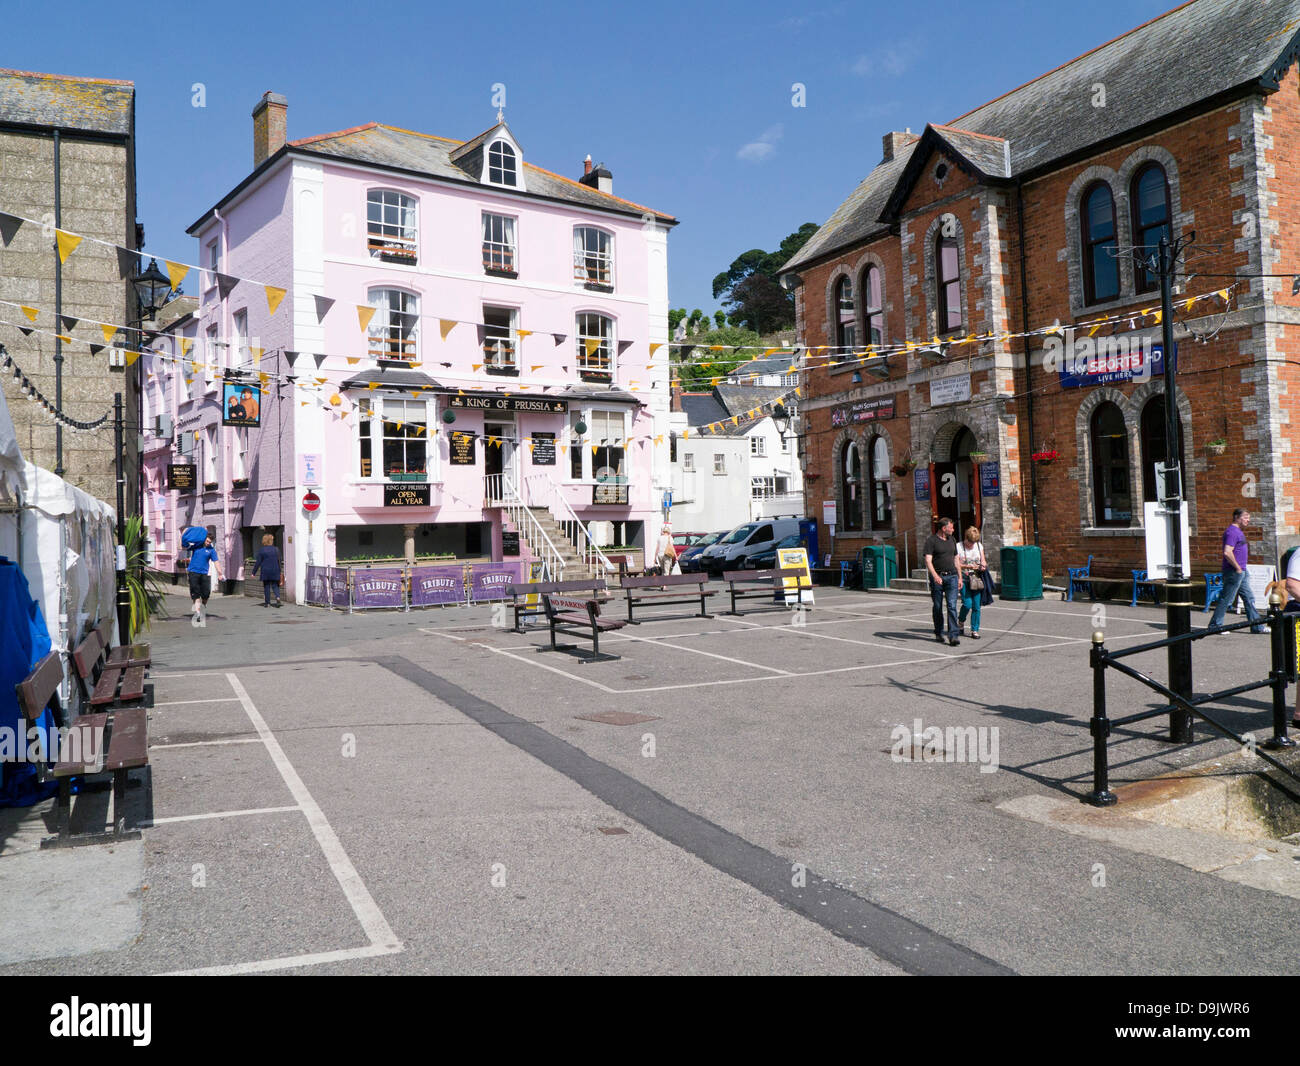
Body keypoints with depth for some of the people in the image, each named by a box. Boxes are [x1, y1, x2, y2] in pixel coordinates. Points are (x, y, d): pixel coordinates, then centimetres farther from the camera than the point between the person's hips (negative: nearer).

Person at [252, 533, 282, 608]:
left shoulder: (261, 550, -5)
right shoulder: (276, 550, 3)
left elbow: (258, 562, -4)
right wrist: (279, 572, 17)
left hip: (265, 572, -2)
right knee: (275, 586, 8)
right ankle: (277, 597, -17)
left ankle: (267, 602, 7)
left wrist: (254, 572, 3)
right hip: (275, 571, 2)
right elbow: (279, 561, 7)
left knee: (266, 587, 6)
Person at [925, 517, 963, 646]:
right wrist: (935, 575, -28)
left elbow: (956, 559, 20)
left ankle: (953, 635, -12)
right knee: (938, 607, 6)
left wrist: (960, 577, 16)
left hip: (951, 576, 4)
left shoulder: (952, 539, 14)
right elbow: (928, 560, -15)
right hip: (937, 577, -3)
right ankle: (938, 633, 21)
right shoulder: (931, 540, -5)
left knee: (952, 606, -8)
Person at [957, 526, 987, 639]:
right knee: (967, 603, -14)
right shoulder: (959, 547, -3)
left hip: (977, 578, 4)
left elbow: (983, 560, 17)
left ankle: (975, 630, 9)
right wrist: (969, 566, -21)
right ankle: (961, 621, 16)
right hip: (964, 578, -4)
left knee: (976, 606, 0)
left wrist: (983, 566, -7)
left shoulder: (979, 546, 11)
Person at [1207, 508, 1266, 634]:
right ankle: (1215, 626, 2)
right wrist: (1237, 567, -19)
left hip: (1241, 572, 10)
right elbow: (1227, 552, -27)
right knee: (1226, 599, -5)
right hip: (1234, 571, -10)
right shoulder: (1232, 531, -16)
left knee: (1249, 598, 12)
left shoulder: (1238, 531, 17)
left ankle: (1257, 626, 17)